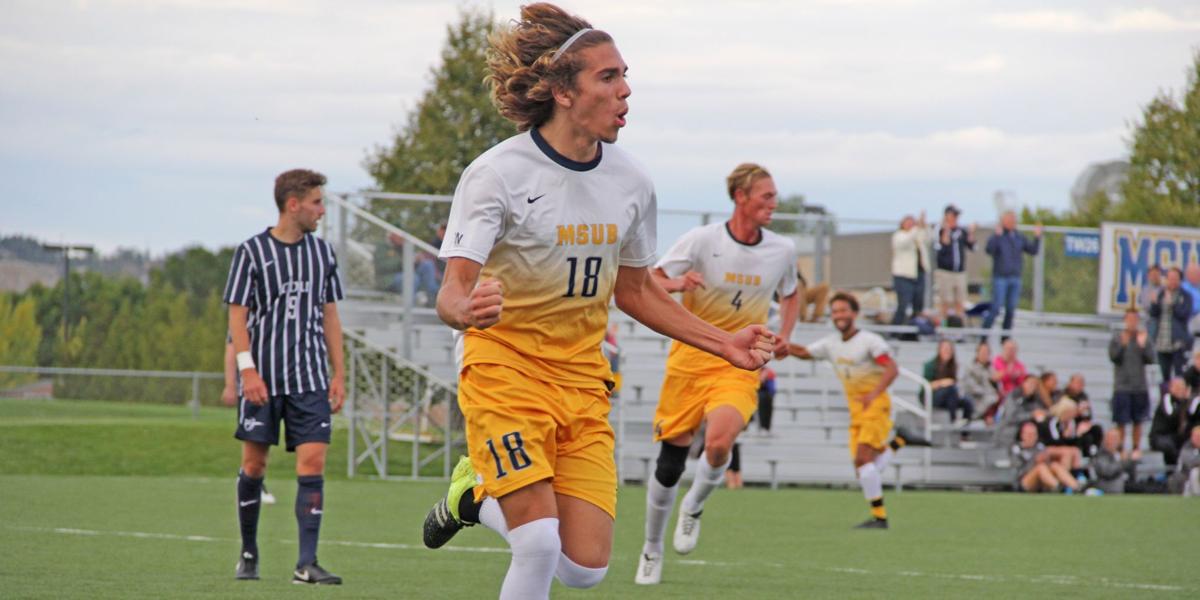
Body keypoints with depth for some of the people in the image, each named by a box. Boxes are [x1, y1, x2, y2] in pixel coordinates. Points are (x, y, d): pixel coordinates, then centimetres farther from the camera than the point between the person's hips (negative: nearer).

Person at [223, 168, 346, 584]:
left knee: (312, 462, -8)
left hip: (310, 378, 3)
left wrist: (338, 374, 10)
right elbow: (237, 314, -4)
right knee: (254, 464, 4)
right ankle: (248, 553, 22)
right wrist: (247, 369, -13)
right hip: (263, 378, -3)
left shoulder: (322, 251, 11)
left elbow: (330, 315, 15)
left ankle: (306, 563, -11)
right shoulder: (252, 252, -2)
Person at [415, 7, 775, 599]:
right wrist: (467, 310, -46)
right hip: (505, 370, -5)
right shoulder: (498, 172, -15)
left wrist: (725, 344, 10)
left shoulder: (630, 180, 1)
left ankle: (479, 494, 24)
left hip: (581, 380, 5)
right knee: (540, 544, -20)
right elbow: (453, 291, -21)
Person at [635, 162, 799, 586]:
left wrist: (784, 336, 4)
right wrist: (676, 283, -29)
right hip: (690, 359, -1)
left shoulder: (782, 250, 2)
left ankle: (694, 508, 5)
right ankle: (652, 550, 24)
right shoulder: (703, 240, -8)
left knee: (719, 444, -27)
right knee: (670, 464, 2)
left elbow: (790, 295, 22)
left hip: (739, 365, 1)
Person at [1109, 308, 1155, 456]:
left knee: (1138, 421, 9)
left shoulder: (1144, 337, 3)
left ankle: (1136, 448, 20)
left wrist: (1143, 345, -15)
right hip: (1122, 387, -2)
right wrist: (1123, 344, -22)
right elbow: (1113, 357, -9)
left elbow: (1151, 359, -1)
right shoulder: (1117, 337, -2)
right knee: (1121, 422, -2)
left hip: (1139, 387, 2)